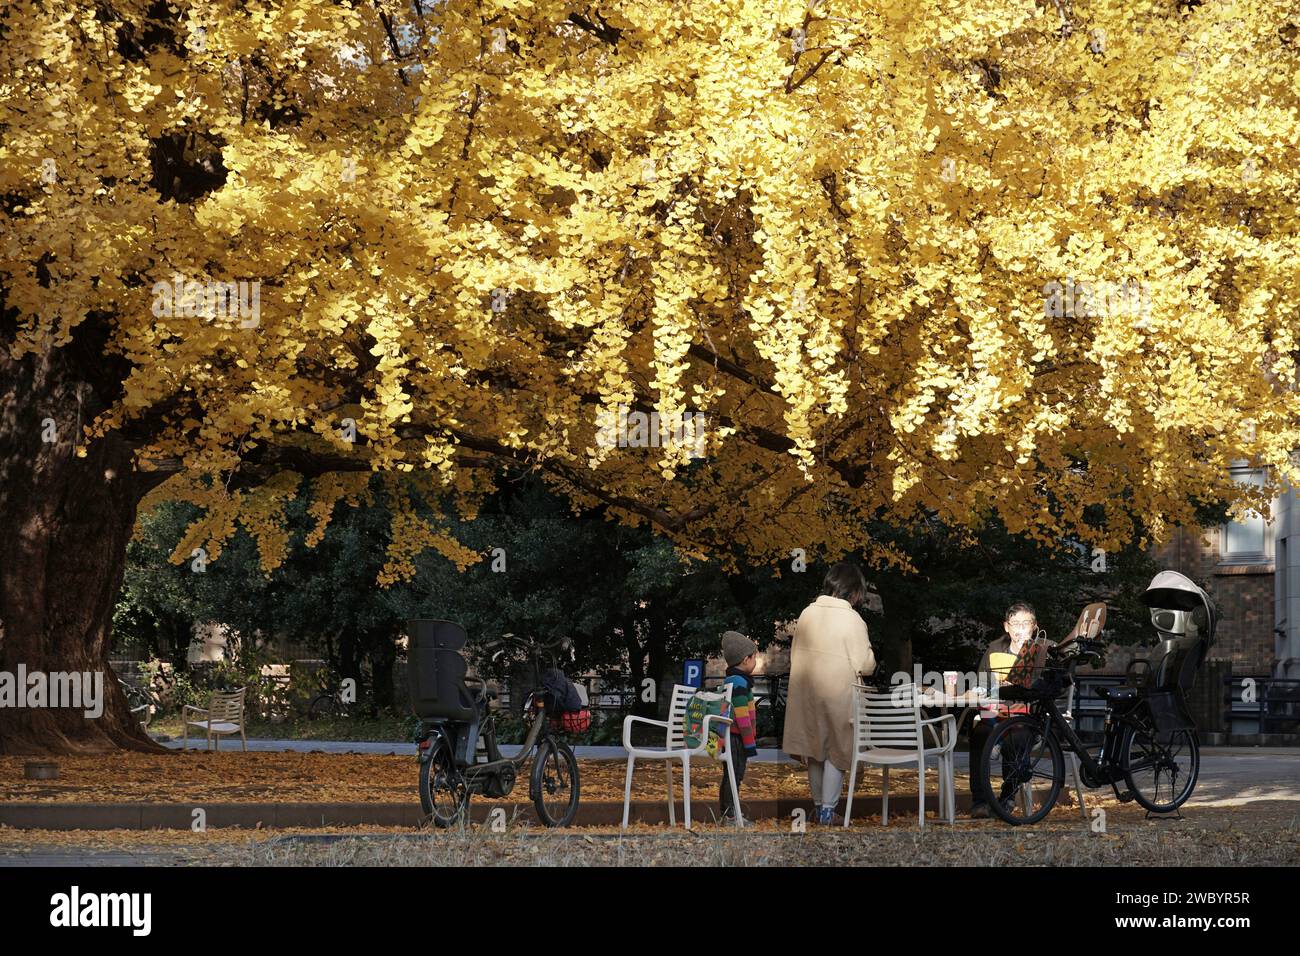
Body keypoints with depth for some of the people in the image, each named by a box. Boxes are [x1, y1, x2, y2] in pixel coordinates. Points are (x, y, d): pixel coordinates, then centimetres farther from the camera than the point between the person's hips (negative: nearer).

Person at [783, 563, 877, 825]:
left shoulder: (807, 613, 1)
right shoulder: (852, 619, -15)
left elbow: (795, 655, 8)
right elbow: (865, 665, -13)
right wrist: (871, 657, 9)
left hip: (806, 692, 5)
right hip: (837, 693, -5)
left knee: (814, 747, 16)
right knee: (836, 750, 6)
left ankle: (818, 805, 25)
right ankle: (828, 810, 5)